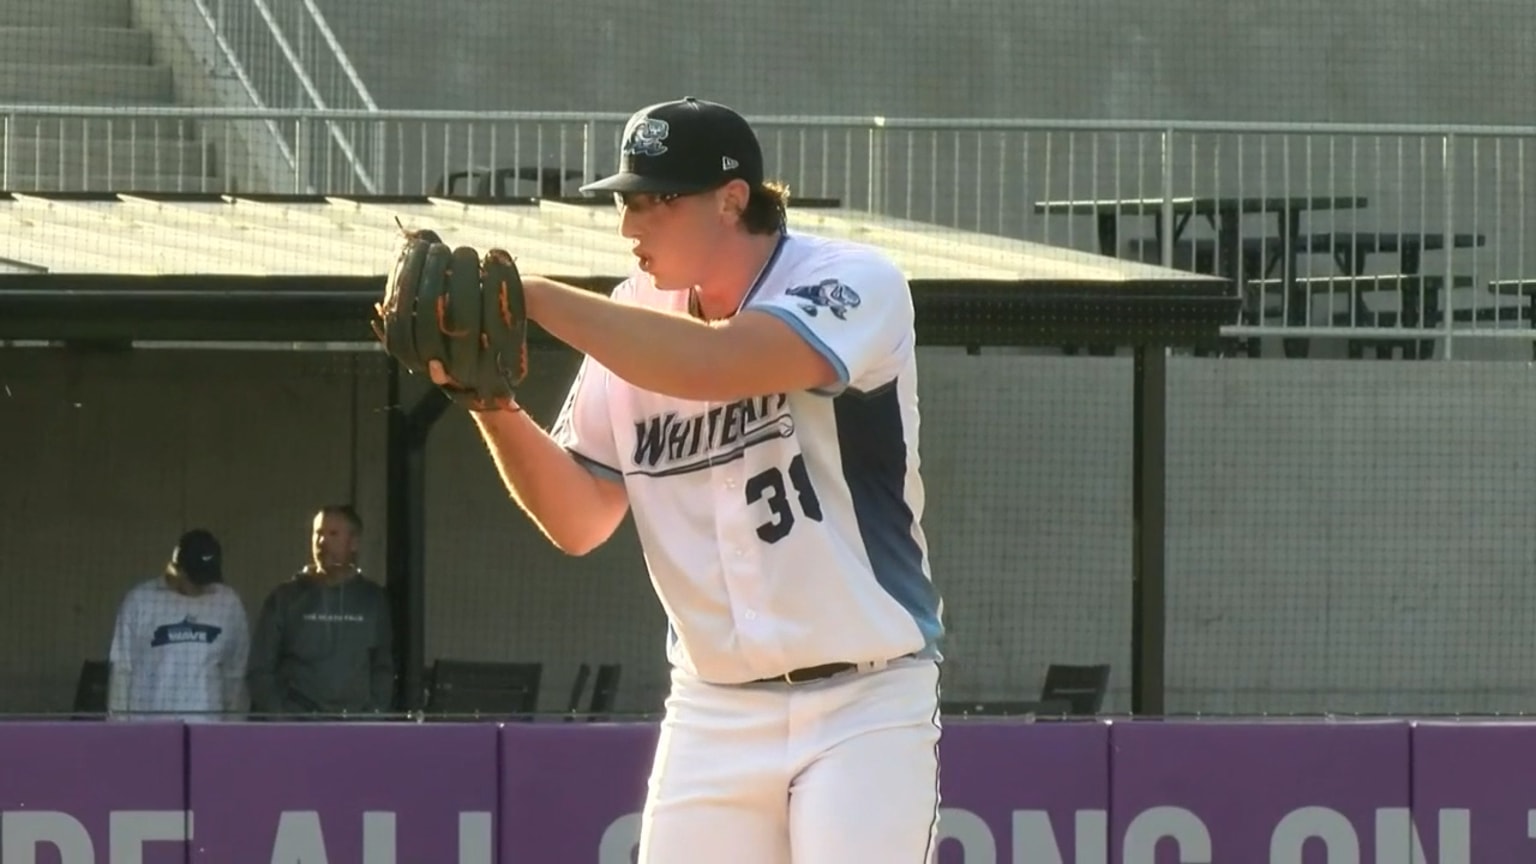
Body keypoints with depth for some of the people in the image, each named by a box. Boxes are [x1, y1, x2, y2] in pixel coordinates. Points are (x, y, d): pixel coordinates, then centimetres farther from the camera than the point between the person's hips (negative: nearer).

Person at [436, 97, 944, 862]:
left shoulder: (854, 285, -13)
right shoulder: (636, 322, 5)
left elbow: (712, 365, -31)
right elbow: (580, 522, 5)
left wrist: (531, 295, -27)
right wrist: (492, 404, -11)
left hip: (862, 703, -5)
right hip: (713, 707, 5)